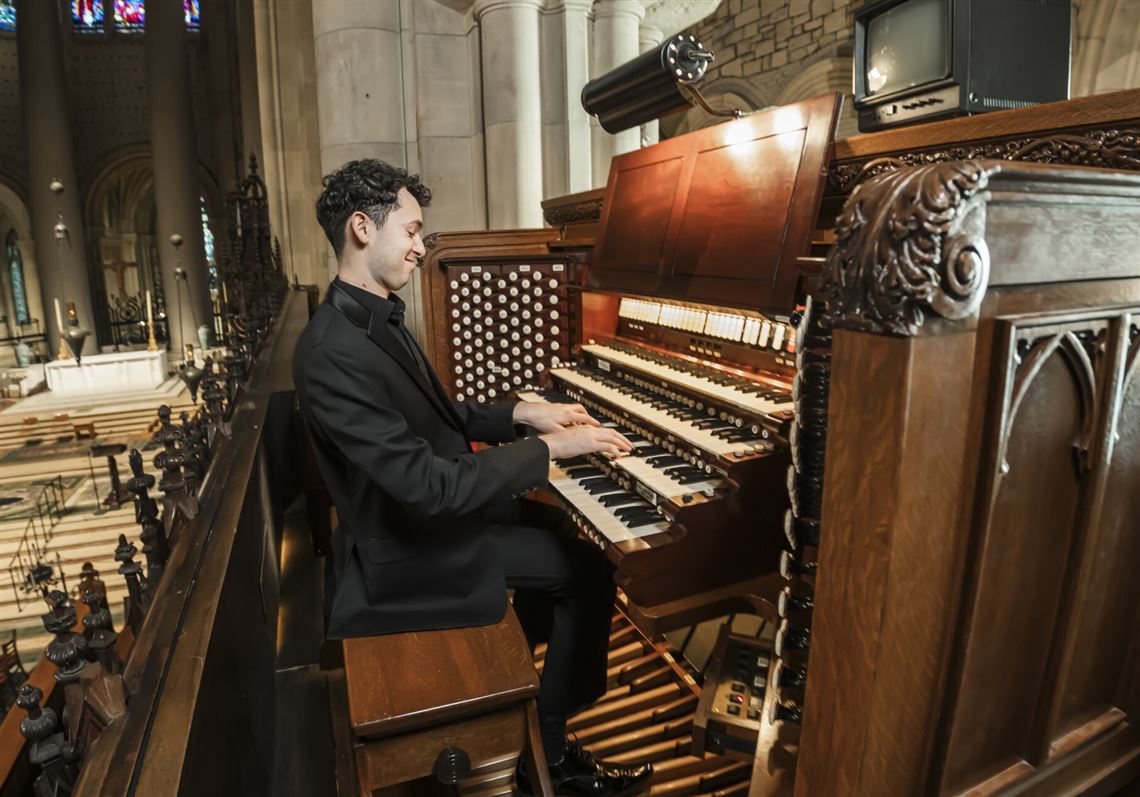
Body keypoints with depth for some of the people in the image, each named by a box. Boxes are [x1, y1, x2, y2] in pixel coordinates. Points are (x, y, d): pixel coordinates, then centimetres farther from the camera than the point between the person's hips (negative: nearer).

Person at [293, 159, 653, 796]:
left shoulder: (378, 317, 3)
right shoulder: (333, 354, -29)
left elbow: (436, 418, 12)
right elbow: (428, 485, -32)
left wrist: (521, 414, 0)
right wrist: (548, 448, -26)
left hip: (429, 505, 10)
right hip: (411, 550, -9)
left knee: (559, 527, 20)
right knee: (590, 571, -8)